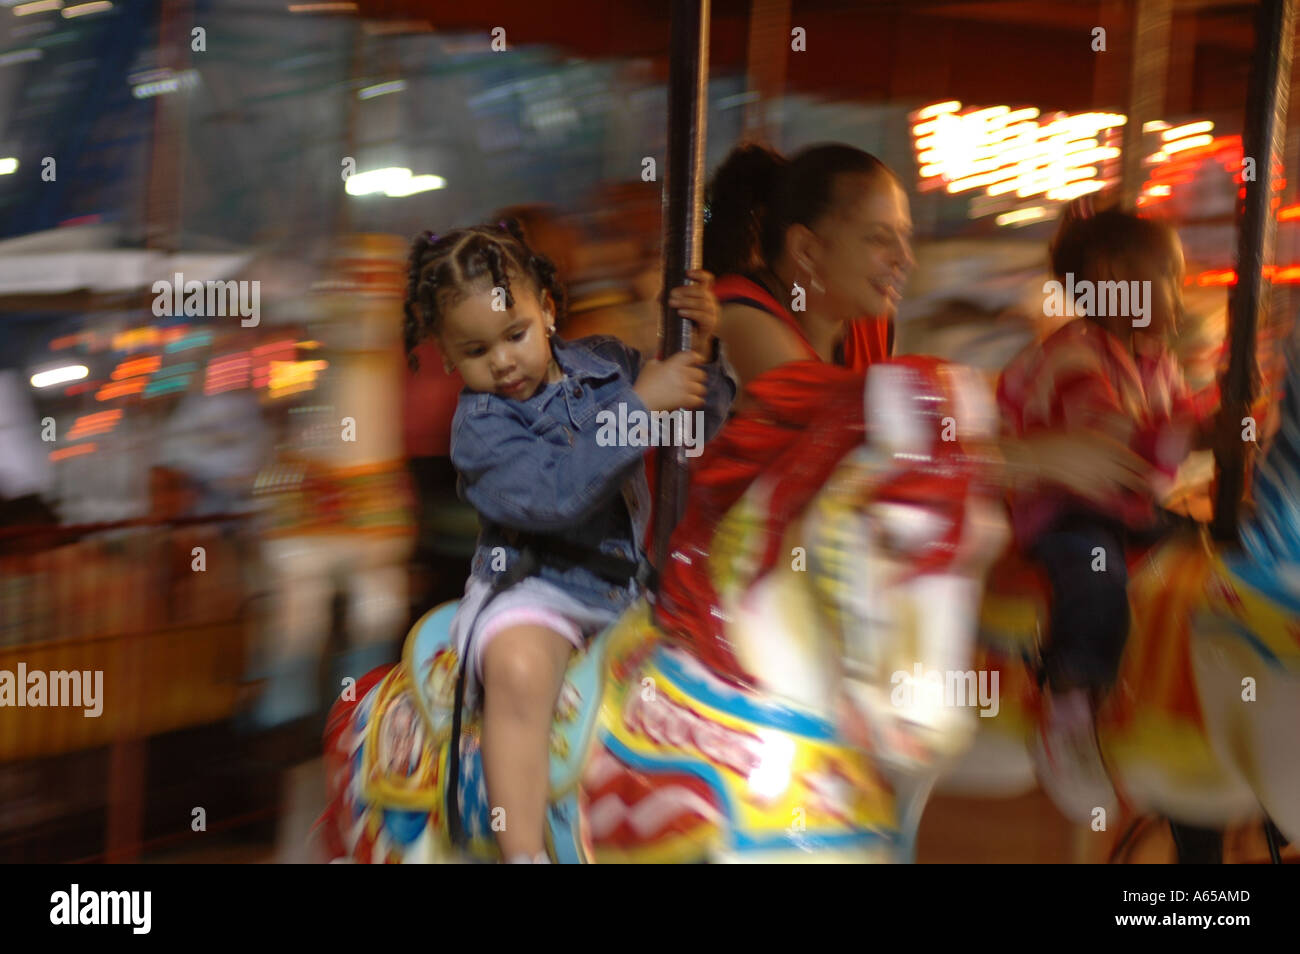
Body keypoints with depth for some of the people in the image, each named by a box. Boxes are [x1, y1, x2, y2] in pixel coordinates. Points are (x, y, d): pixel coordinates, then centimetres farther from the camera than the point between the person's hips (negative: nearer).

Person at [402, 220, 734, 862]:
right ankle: (524, 851, -36)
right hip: (537, 586, -6)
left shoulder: (606, 363, 7)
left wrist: (699, 351, -5)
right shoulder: (479, 423, -9)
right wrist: (638, 404, -24)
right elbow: (555, 493, -25)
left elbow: (699, 425, 15)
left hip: (631, 577, 7)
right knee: (520, 667, -36)